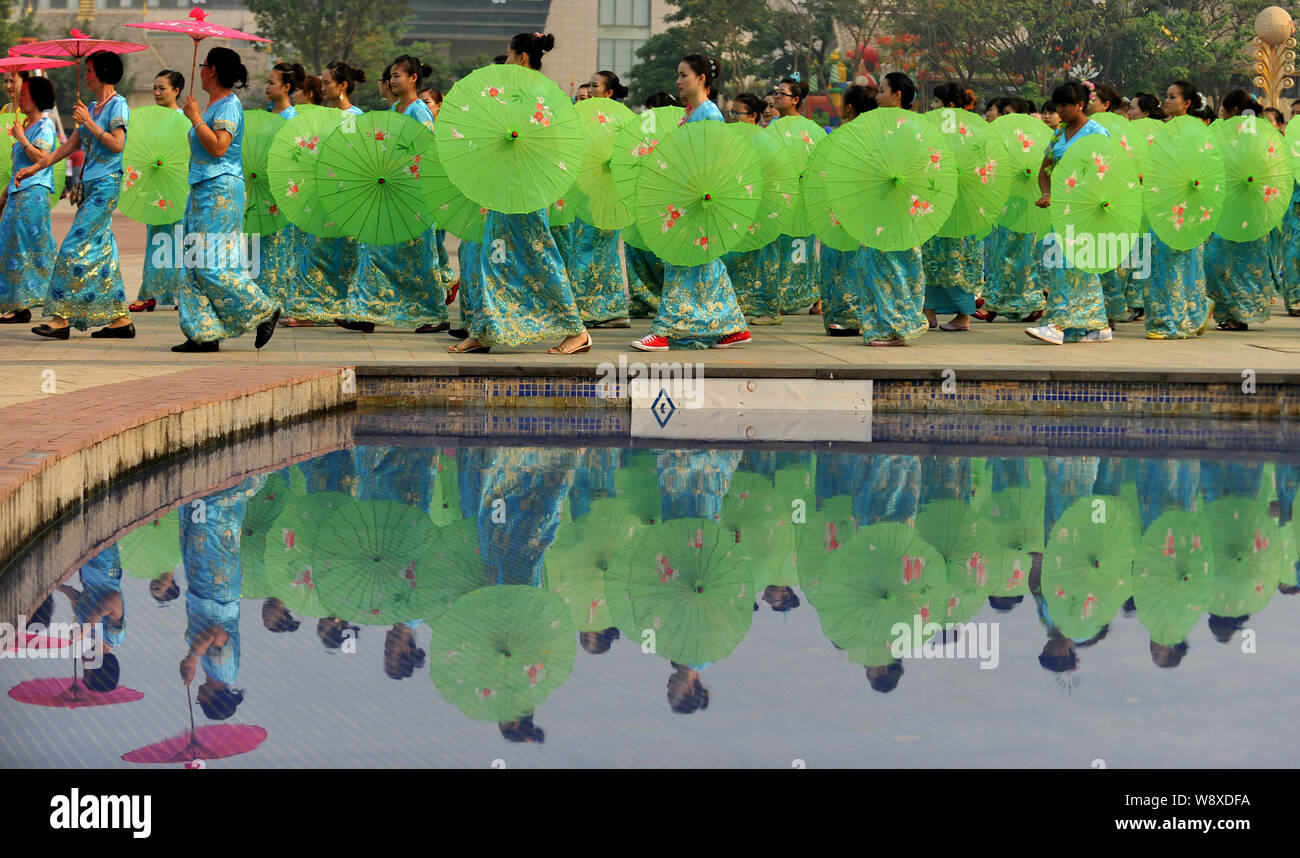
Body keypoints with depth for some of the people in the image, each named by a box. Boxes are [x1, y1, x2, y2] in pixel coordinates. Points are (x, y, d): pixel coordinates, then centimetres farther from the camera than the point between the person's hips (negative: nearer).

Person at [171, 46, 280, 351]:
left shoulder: (229, 105, -11)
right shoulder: (212, 106, 17)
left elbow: (219, 146, -23)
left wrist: (195, 117, -16)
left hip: (220, 192, -10)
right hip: (203, 190, 10)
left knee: (211, 265, -12)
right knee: (195, 264, 5)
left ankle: (263, 311, -1)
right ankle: (204, 334, 5)